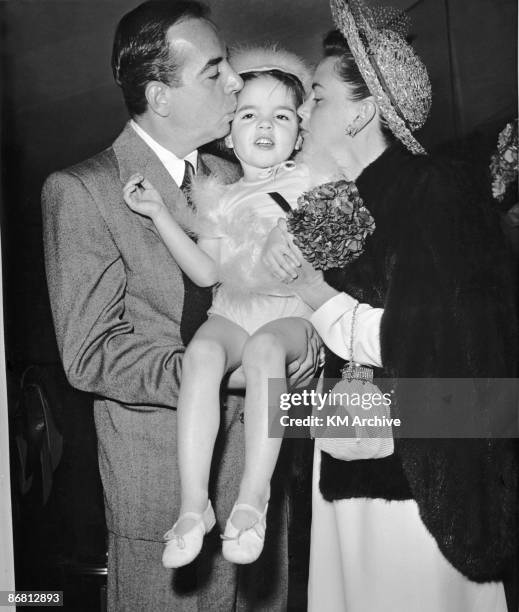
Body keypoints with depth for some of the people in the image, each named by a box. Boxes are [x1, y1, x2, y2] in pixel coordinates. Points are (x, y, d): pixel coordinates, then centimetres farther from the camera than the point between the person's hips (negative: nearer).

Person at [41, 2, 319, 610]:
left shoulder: (230, 179, 10)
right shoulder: (79, 191, -11)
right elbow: (89, 355, -14)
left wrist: (297, 330, -8)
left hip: (257, 462, 6)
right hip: (163, 480, -6)